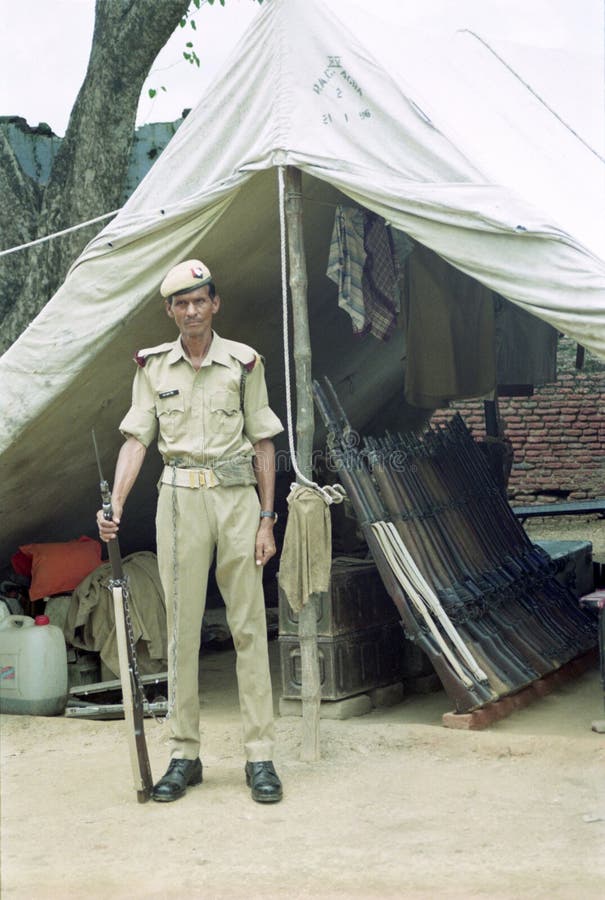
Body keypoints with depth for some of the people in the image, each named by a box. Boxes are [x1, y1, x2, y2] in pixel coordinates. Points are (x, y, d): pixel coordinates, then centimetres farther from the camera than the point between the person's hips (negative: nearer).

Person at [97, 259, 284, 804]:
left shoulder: (244, 362, 3)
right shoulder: (153, 366, 7)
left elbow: (263, 443, 5)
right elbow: (137, 439, 3)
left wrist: (266, 518, 1)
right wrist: (115, 504, -11)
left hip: (238, 495, -1)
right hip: (180, 497, 1)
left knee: (248, 624, -1)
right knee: (182, 626, 3)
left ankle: (260, 756, 5)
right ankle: (184, 755, 11)